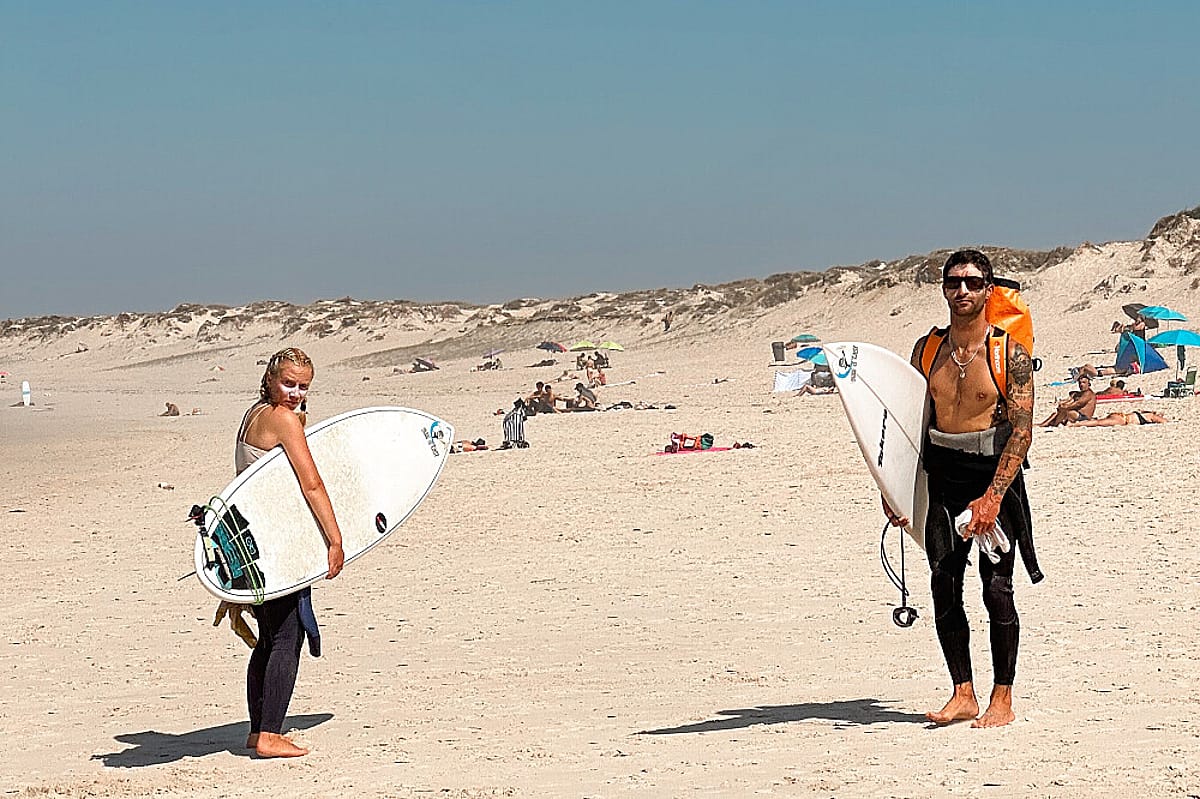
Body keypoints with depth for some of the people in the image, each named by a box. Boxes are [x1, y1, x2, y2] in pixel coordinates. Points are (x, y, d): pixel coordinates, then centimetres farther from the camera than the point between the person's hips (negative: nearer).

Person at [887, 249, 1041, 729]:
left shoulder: (1009, 352, -7)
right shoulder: (926, 349, 7)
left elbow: (1022, 432, -11)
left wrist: (992, 496, -19)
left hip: (995, 473, -4)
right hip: (940, 477, 4)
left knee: (997, 588, -4)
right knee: (944, 585, 2)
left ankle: (1002, 699, 5)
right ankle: (963, 695, 10)